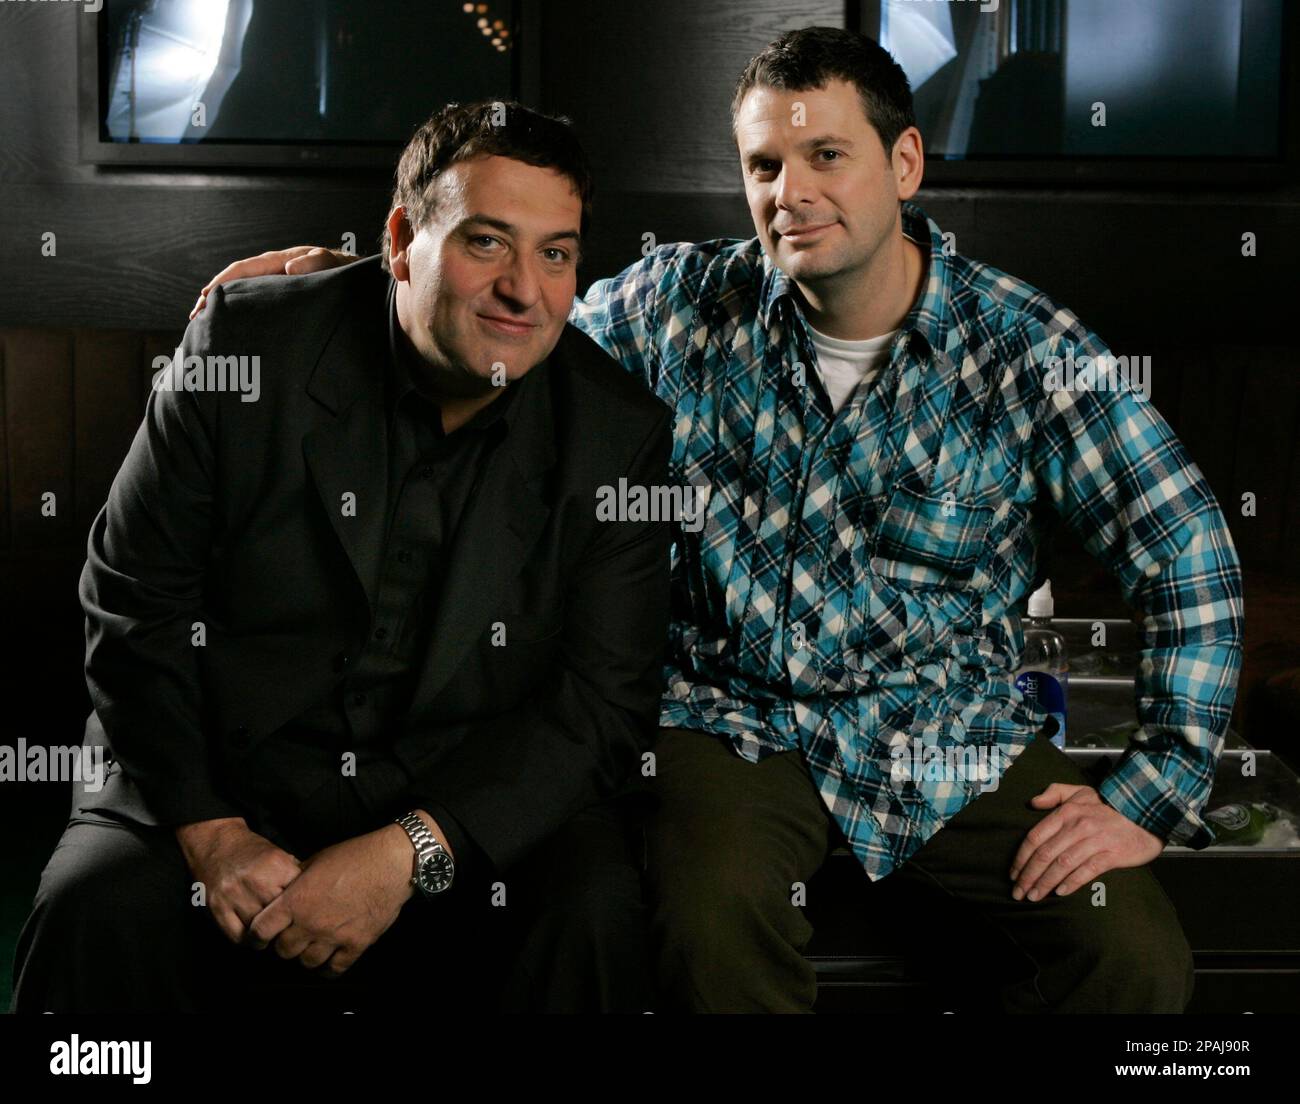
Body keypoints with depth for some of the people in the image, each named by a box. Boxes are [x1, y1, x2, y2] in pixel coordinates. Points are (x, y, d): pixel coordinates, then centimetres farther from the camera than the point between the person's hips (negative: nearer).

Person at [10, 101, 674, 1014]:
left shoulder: (619, 432, -4)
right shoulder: (245, 343, -5)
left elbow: (603, 700, -7)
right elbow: (134, 600, -2)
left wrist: (408, 852, -20)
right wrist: (210, 833, -14)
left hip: (486, 803, 1)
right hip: (231, 779, 0)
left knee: (592, 918, -26)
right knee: (97, 913, -26)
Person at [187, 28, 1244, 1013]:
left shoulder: (1027, 349, -6)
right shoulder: (681, 302, -1)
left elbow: (1191, 558, -3)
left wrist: (1151, 792, -8)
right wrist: (350, 282, 4)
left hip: (952, 743, 0)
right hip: (733, 715, 0)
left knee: (1136, 961, -20)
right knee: (710, 921, -32)